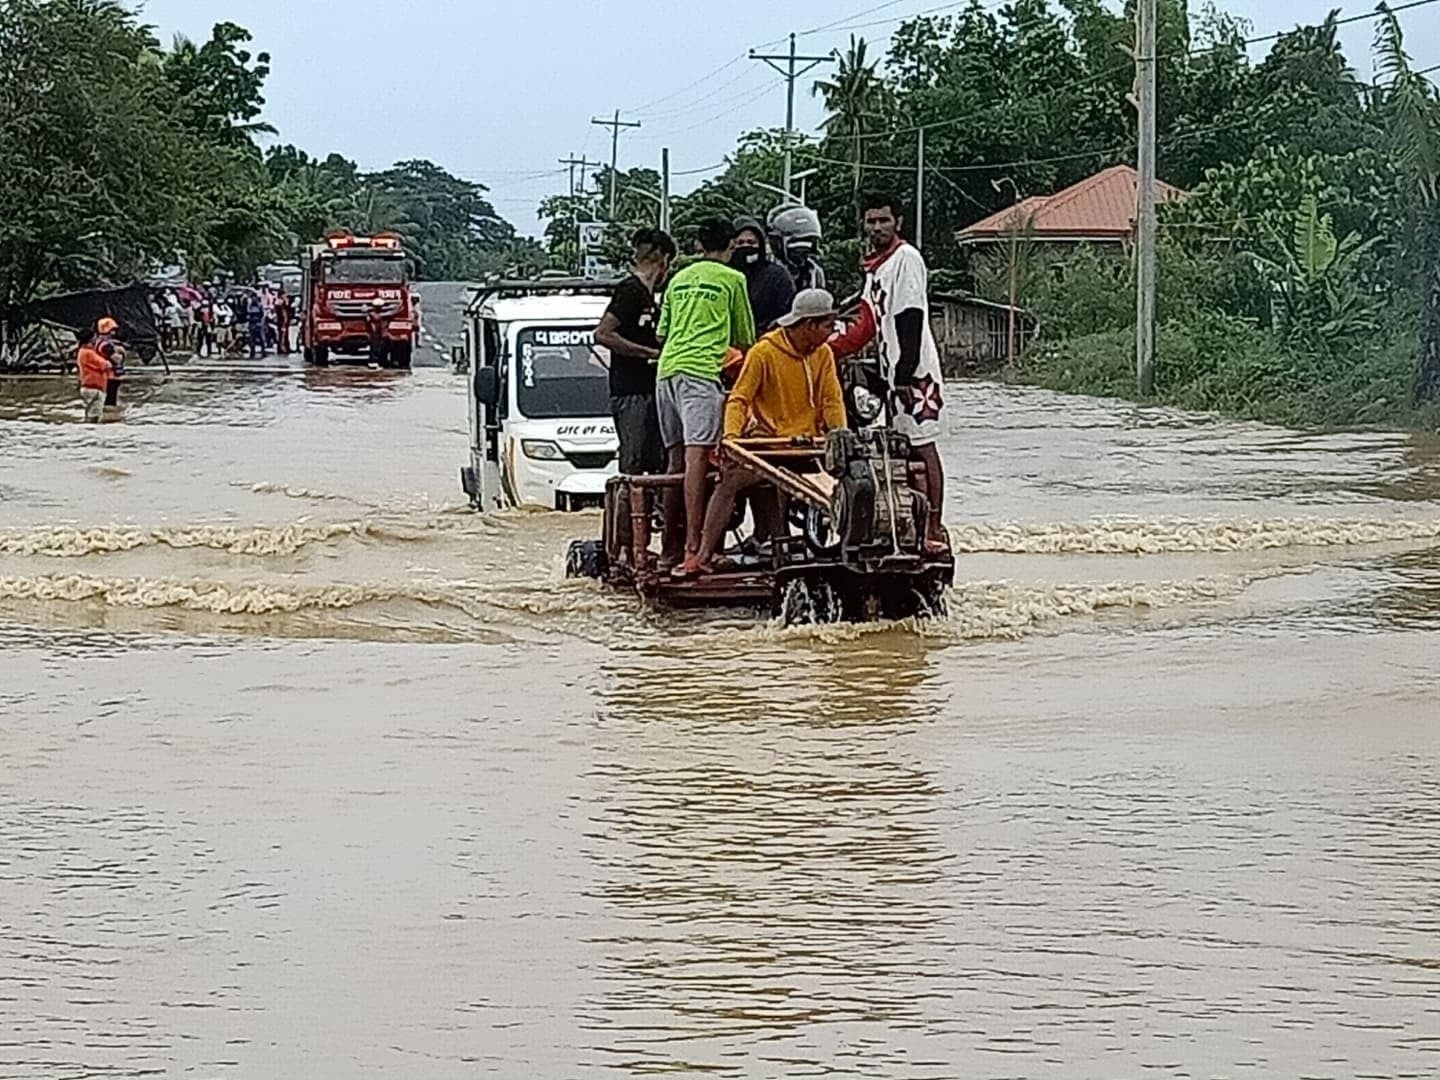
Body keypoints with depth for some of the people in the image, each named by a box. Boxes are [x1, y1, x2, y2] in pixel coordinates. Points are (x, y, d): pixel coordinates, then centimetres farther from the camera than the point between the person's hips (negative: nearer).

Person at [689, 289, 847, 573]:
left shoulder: (823, 354, 9)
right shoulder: (764, 352, -7)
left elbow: (832, 401, 8)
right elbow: (739, 399, -10)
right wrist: (731, 436, -26)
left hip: (808, 443, 4)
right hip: (767, 441, -4)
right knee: (729, 481, -25)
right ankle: (704, 556, -25)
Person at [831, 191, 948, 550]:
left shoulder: (906, 259, -10)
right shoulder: (875, 265, 19)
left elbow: (911, 321, -17)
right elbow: (868, 325, 22)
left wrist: (906, 374, -23)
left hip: (915, 372, -9)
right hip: (893, 373, 9)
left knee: (922, 446, -10)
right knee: (904, 448, 9)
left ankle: (935, 528, -11)